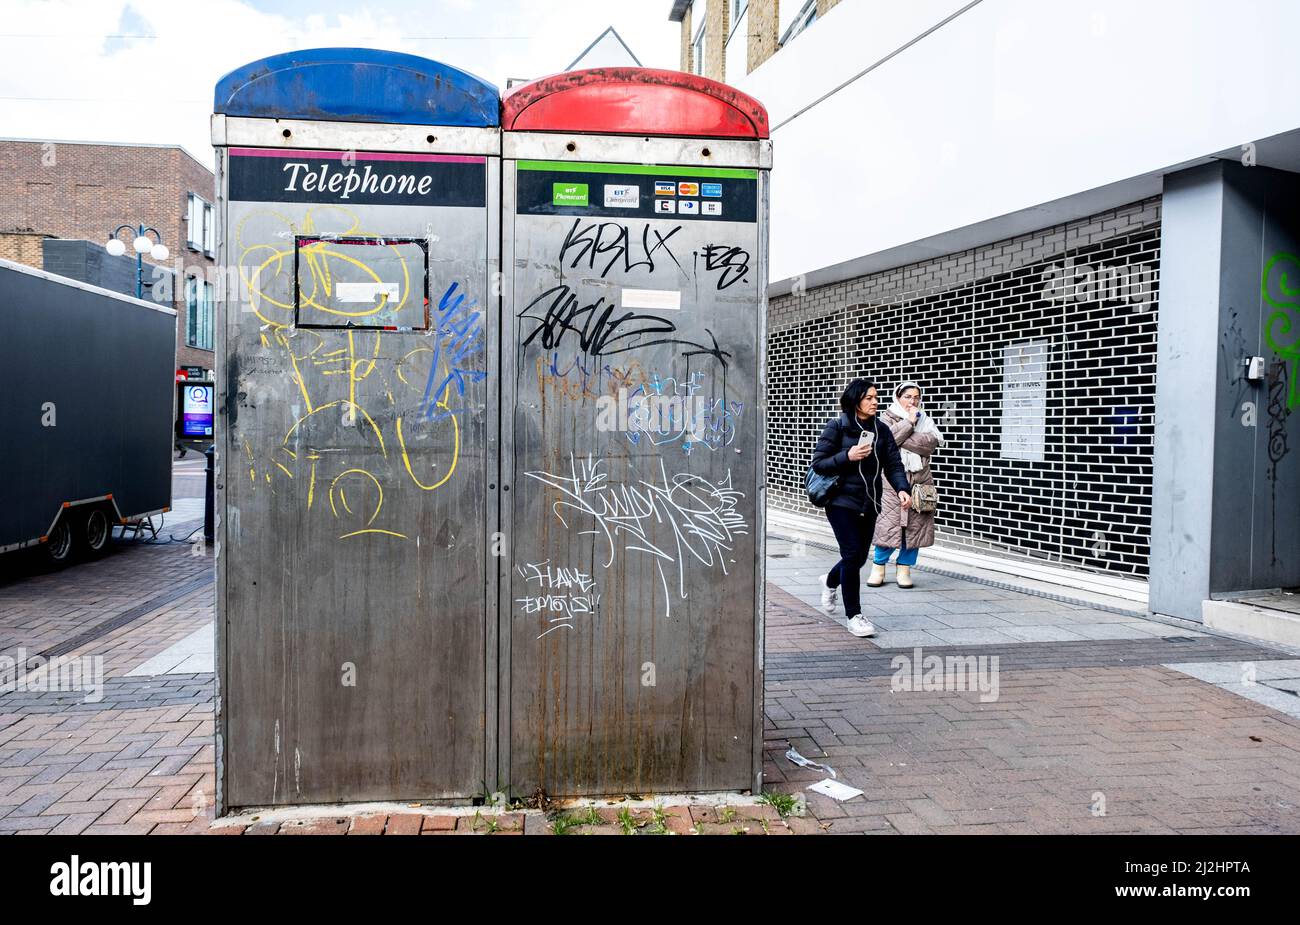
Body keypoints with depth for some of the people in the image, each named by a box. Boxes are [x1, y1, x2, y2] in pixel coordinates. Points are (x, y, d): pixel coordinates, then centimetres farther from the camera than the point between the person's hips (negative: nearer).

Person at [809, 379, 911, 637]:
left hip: (869, 504, 5)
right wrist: (848, 456, -21)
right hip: (842, 501, -5)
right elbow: (818, 463, -8)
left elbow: (893, 464, 1)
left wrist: (901, 488, -17)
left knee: (860, 556, 12)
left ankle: (830, 581, 46)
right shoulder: (836, 427, -6)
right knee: (852, 554, -11)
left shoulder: (881, 430, 7)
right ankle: (854, 616, 2)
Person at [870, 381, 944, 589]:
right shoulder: (887, 417, 6)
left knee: (915, 526, 3)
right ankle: (878, 568, 10)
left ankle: (904, 570, 15)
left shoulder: (925, 420, 13)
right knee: (888, 525, -6)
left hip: (919, 481, 3)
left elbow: (932, 443, -7)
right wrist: (908, 422, -11)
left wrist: (901, 439, -11)